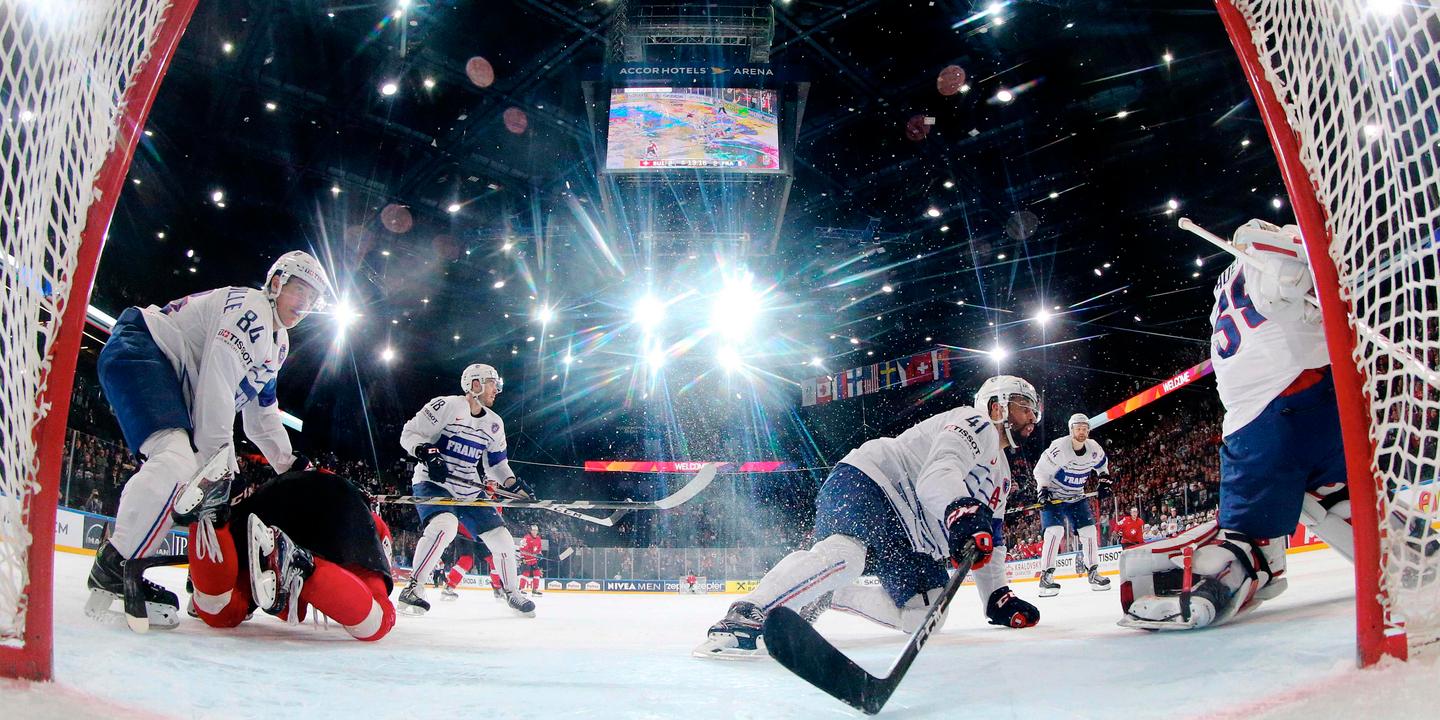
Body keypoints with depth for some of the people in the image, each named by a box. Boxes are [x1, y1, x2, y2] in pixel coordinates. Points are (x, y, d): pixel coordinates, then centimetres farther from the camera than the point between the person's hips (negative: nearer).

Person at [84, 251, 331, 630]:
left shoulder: (277, 342, 16)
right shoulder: (249, 308, -17)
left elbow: (262, 410, 20)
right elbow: (216, 384, -26)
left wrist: (289, 465, 13)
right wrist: (216, 456, -26)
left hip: (171, 380, 12)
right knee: (178, 460, -31)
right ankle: (113, 570, -26)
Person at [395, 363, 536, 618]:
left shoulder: (494, 423, 9)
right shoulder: (446, 406, -11)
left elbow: (496, 461, 16)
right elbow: (410, 433, -11)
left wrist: (513, 484, 0)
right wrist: (426, 453, -29)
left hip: (469, 491, 7)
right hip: (432, 483, -7)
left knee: (501, 538, 2)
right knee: (444, 525, -34)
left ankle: (510, 591, 21)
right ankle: (413, 588, -25)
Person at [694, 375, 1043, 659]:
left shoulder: (1002, 474, 27)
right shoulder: (976, 425, -4)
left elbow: (990, 537, 28)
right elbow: (939, 473, -24)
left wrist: (999, 597, 17)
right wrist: (962, 512, -44)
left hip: (910, 535, 10)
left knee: (921, 616, -3)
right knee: (844, 554, -38)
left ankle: (821, 596, 6)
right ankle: (745, 617, -42)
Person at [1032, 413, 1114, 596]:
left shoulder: (1094, 449, -5)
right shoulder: (1059, 447, -23)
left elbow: (1102, 465, 18)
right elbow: (1040, 470, -16)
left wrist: (1103, 482, 7)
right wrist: (1043, 491, -23)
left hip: (1077, 497, 6)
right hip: (1053, 496, -6)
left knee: (1089, 531, -2)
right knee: (1055, 532, -21)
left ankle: (1093, 572, 13)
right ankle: (1046, 576, -18)